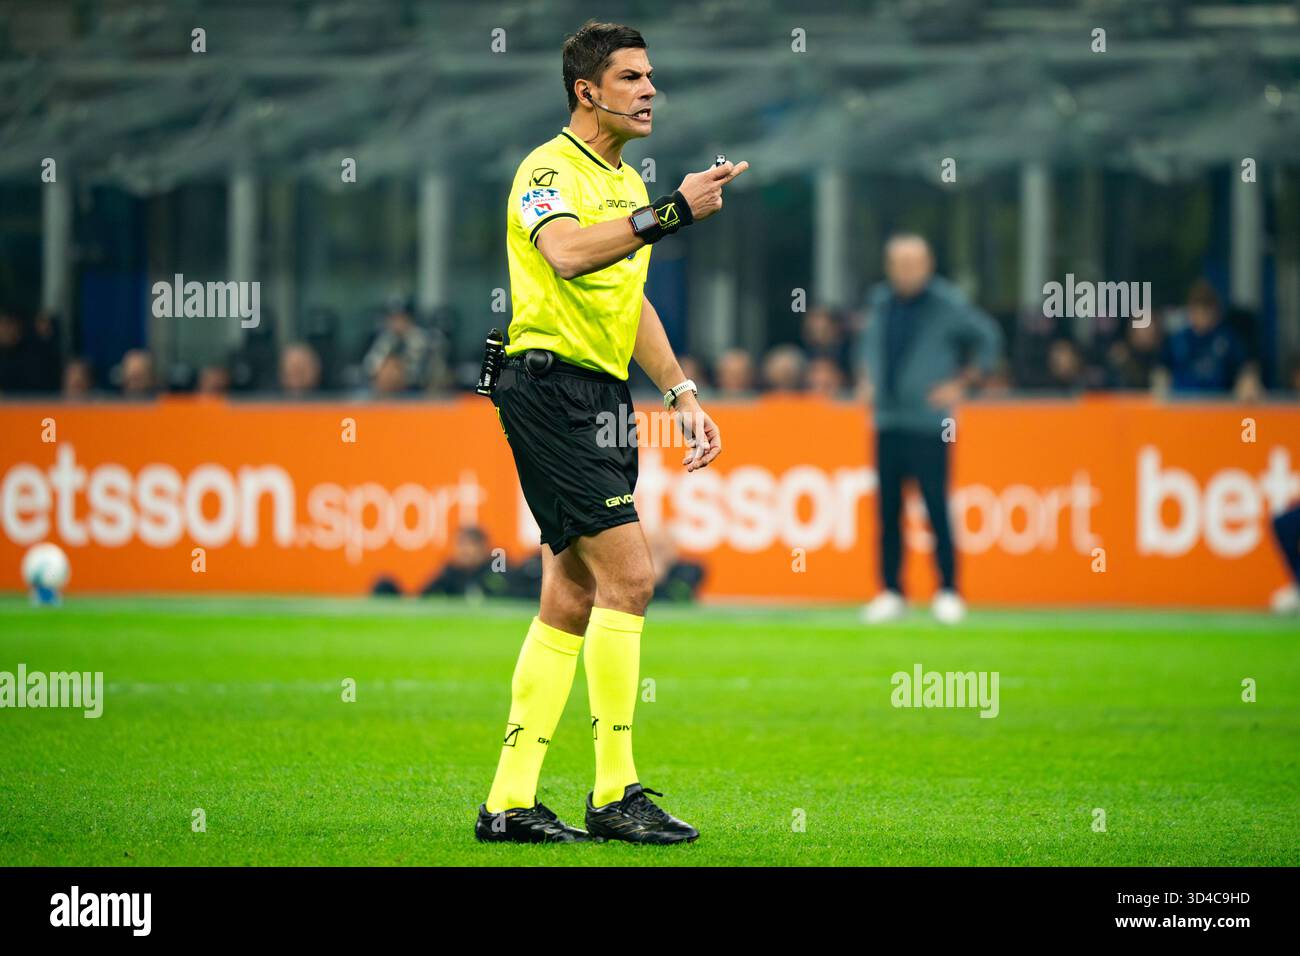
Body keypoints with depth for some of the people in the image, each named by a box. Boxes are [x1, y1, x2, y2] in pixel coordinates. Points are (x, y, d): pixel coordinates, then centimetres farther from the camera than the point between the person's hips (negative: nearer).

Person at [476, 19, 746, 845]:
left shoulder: (625, 183, 19)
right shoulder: (550, 169, -10)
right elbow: (567, 252, -31)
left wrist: (683, 394, 23)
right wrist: (670, 212, -36)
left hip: (602, 398, 10)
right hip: (552, 385, -10)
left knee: (573, 599, 7)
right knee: (630, 571, -16)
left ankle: (510, 803, 10)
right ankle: (615, 793, -12)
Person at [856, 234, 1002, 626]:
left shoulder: (946, 304, -7)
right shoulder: (880, 303, 9)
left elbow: (989, 337, 1)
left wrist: (962, 383, -2)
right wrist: (870, 378, 15)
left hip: (929, 425, -5)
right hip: (887, 422, 5)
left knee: (936, 508, -7)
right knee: (888, 510, 4)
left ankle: (948, 593, -1)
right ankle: (891, 593, 11)